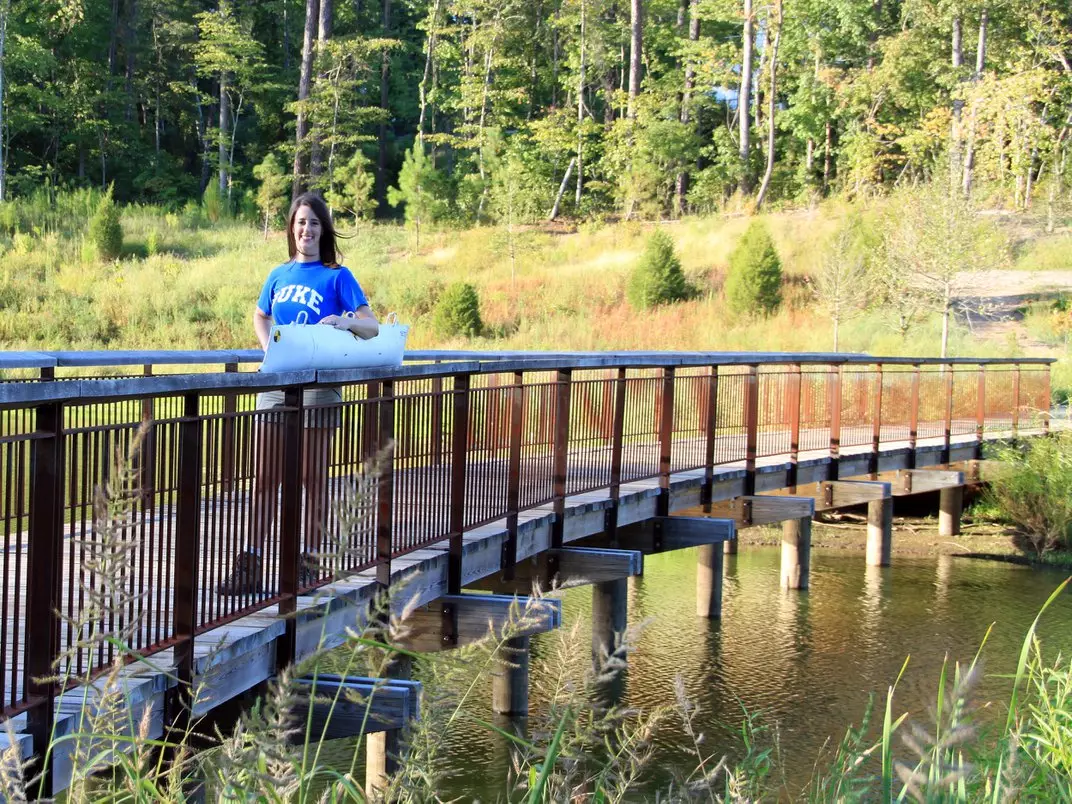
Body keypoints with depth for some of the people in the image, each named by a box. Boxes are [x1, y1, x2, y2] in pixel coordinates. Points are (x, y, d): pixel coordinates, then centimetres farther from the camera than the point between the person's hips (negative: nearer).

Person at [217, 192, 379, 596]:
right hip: (275, 384, 4)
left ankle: (307, 563, 11)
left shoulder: (337, 277, -1)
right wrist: (268, 347, 8)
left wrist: (345, 321, -29)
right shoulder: (279, 275, 12)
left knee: (312, 479, 4)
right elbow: (260, 316, 29)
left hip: (316, 386, -4)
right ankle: (251, 566, 2)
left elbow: (372, 327, -7)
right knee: (265, 477, 2)